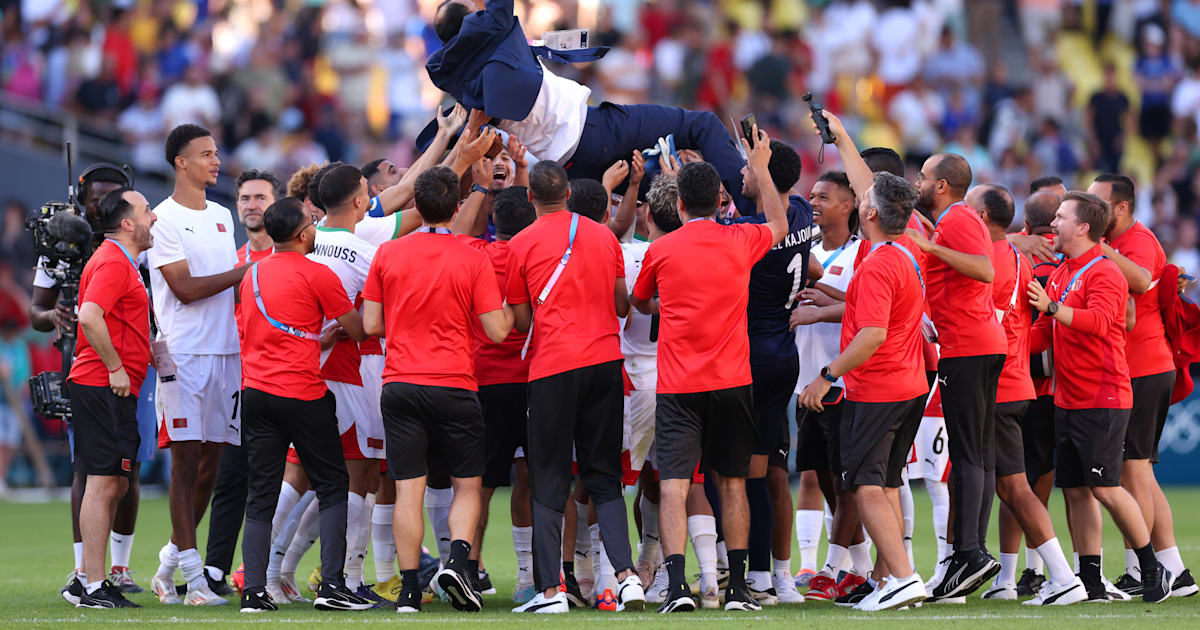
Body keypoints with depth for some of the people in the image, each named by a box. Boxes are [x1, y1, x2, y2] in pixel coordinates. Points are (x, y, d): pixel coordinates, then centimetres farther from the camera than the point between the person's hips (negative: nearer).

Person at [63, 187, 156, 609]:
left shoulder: (122, 262, 20)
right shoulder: (113, 262, -13)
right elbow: (89, 317, -26)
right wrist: (115, 368, -21)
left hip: (112, 388, 11)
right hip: (103, 387, -11)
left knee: (114, 486, 13)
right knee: (104, 484, -9)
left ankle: (88, 579, 17)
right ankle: (94, 587, -9)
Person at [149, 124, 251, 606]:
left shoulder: (222, 217, 18)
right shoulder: (165, 219, -6)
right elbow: (185, 288, -14)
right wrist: (245, 271, -12)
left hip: (226, 349, 7)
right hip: (185, 353, -7)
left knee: (212, 457, 7)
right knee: (187, 457, -8)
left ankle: (171, 562, 18)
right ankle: (193, 576, -9)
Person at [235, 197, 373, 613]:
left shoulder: (254, 274, 13)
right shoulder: (317, 275, -7)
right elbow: (358, 331, -3)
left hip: (256, 391, 6)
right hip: (302, 394, -6)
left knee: (261, 496, 7)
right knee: (332, 485, 4)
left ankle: (253, 591, -1)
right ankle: (331, 585, -5)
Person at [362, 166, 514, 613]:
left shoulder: (387, 254, 2)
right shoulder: (473, 259, -4)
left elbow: (371, 325, 5)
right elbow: (497, 330, -5)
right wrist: (512, 309, 15)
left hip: (400, 384, 2)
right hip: (454, 384, -2)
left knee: (408, 489, 2)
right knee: (468, 484, 10)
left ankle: (409, 588, -3)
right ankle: (457, 559, -12)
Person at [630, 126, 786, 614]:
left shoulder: (661, 250, -2)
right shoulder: (741, 242, 1)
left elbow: (639, 302, 18)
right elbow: (779, 224, 25)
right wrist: (760, 168, 35)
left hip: (677, 387, -2)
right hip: (731, 381, 2)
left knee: (673, 483, -6)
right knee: (732, 482, 11)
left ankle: (677, 584, -20)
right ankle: (738, 587, 12)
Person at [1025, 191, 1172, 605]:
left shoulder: (1104, 273, -11)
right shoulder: (1059, 275, 17)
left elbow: (1098, 321, -28)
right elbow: (1043, 336, 21)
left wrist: (1053, 308, -37)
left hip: (1103, 400, -9)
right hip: (1068, 400, 9)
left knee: (1104, 488, -10)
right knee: (1075, 490, 5)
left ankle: (1152, 570, 2)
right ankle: (1090, 582, 8)